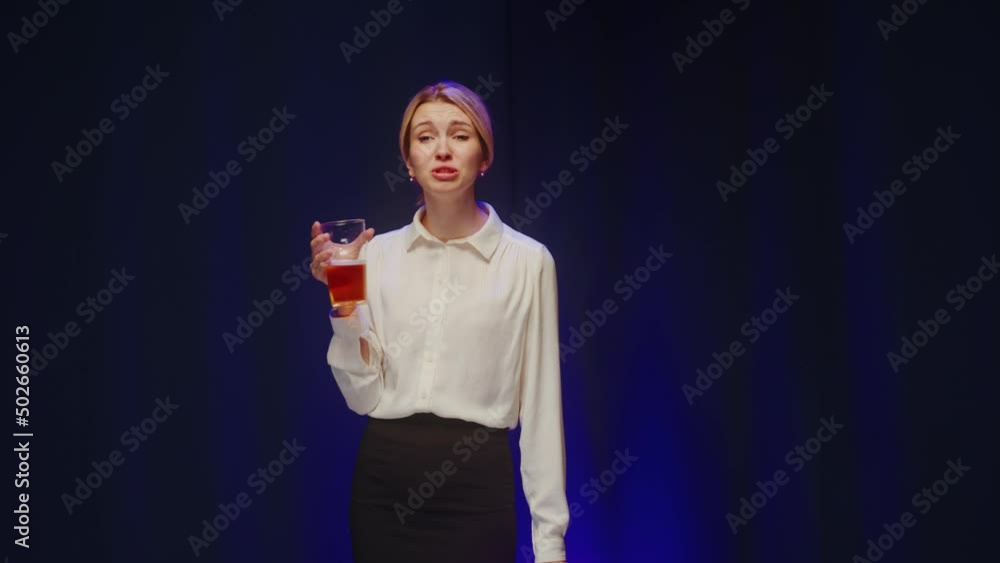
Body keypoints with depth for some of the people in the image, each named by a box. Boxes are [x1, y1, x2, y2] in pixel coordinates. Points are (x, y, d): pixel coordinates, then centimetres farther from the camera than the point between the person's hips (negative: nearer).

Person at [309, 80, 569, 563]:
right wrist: (344, 305, -11)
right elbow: (364, 396, 2)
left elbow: (541, 404, -3)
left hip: (475, 485, -3)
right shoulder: (377, 253, 3)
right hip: (383, 480, 3)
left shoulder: (527, 260, -5)